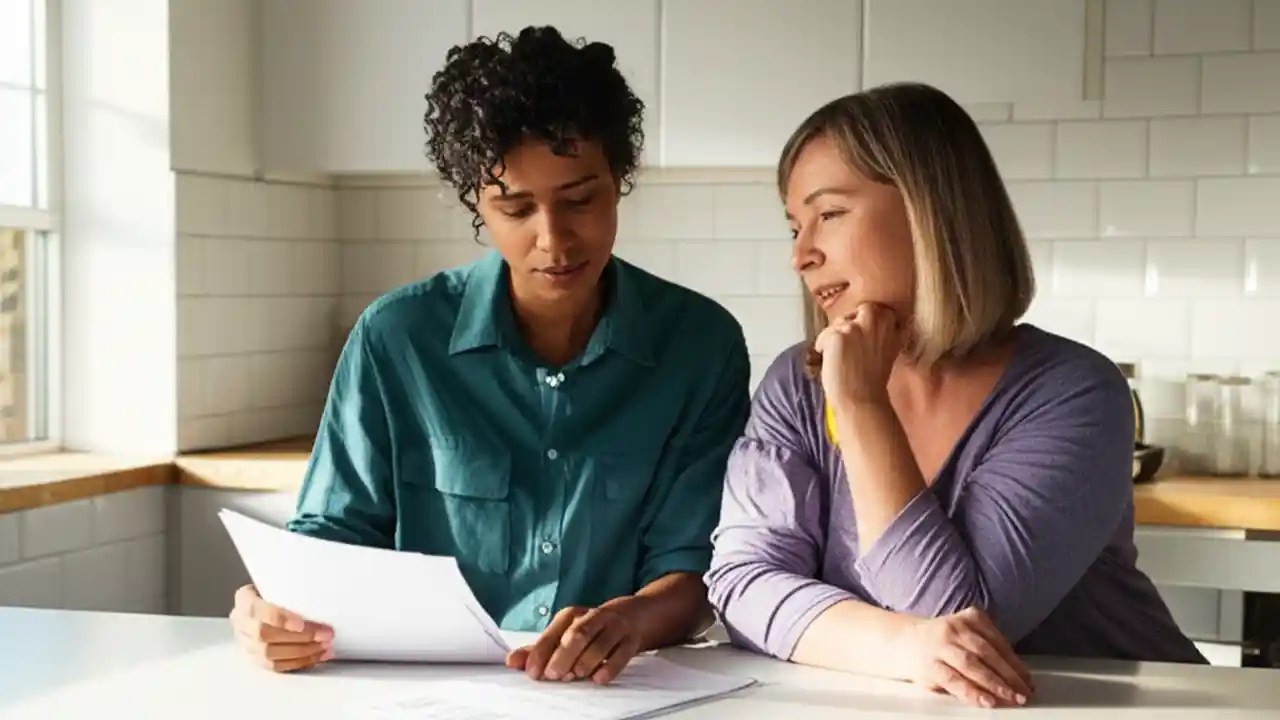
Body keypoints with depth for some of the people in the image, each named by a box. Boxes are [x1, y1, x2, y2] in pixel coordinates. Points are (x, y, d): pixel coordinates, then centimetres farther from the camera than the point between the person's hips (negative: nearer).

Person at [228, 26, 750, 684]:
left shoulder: (702, 344, -2)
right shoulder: (397, 337, -3)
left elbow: (692, 564, -3)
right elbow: (336, 532, 3)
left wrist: (632, 619, -26)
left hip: (626, 686, 0)